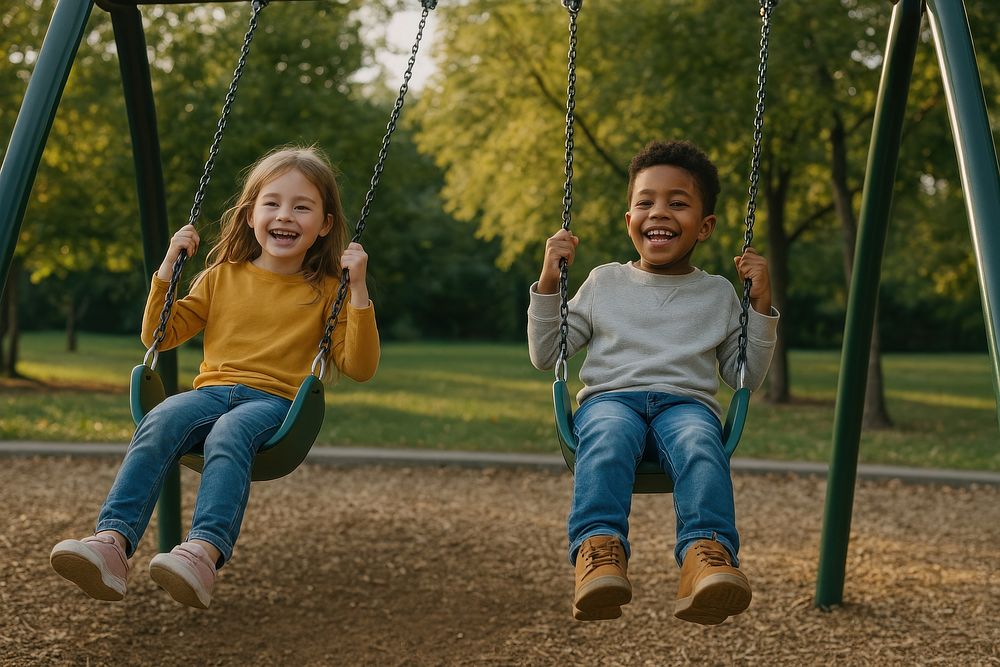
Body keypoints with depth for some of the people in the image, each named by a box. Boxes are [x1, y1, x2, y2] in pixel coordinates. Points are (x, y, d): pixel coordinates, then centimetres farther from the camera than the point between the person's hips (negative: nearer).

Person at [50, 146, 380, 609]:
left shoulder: (326, 291, 10)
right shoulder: (222, 277, 17)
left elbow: (359, 368, 3)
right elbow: (158, 336, 21)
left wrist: (357, 292, -6)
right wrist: (167, 270, 10)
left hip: (274, 400, -3)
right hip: (211, 390, 3)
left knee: (229, 432, -38)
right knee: (160, 421, -31)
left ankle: (204, 551, -55)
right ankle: (111, 541, -43)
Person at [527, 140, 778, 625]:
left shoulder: (718, 294, 21)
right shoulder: (605, 282, 19)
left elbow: (747, 377, 22)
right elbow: (545, 357, 19)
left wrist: (761, 305, 11)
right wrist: (548, 282, 8)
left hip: (687, 401, 0)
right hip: (610, 397, 0)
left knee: (701, 449, -37)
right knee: (607, 441, -38)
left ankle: (707, 553, -56)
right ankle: (599, 549, -54)